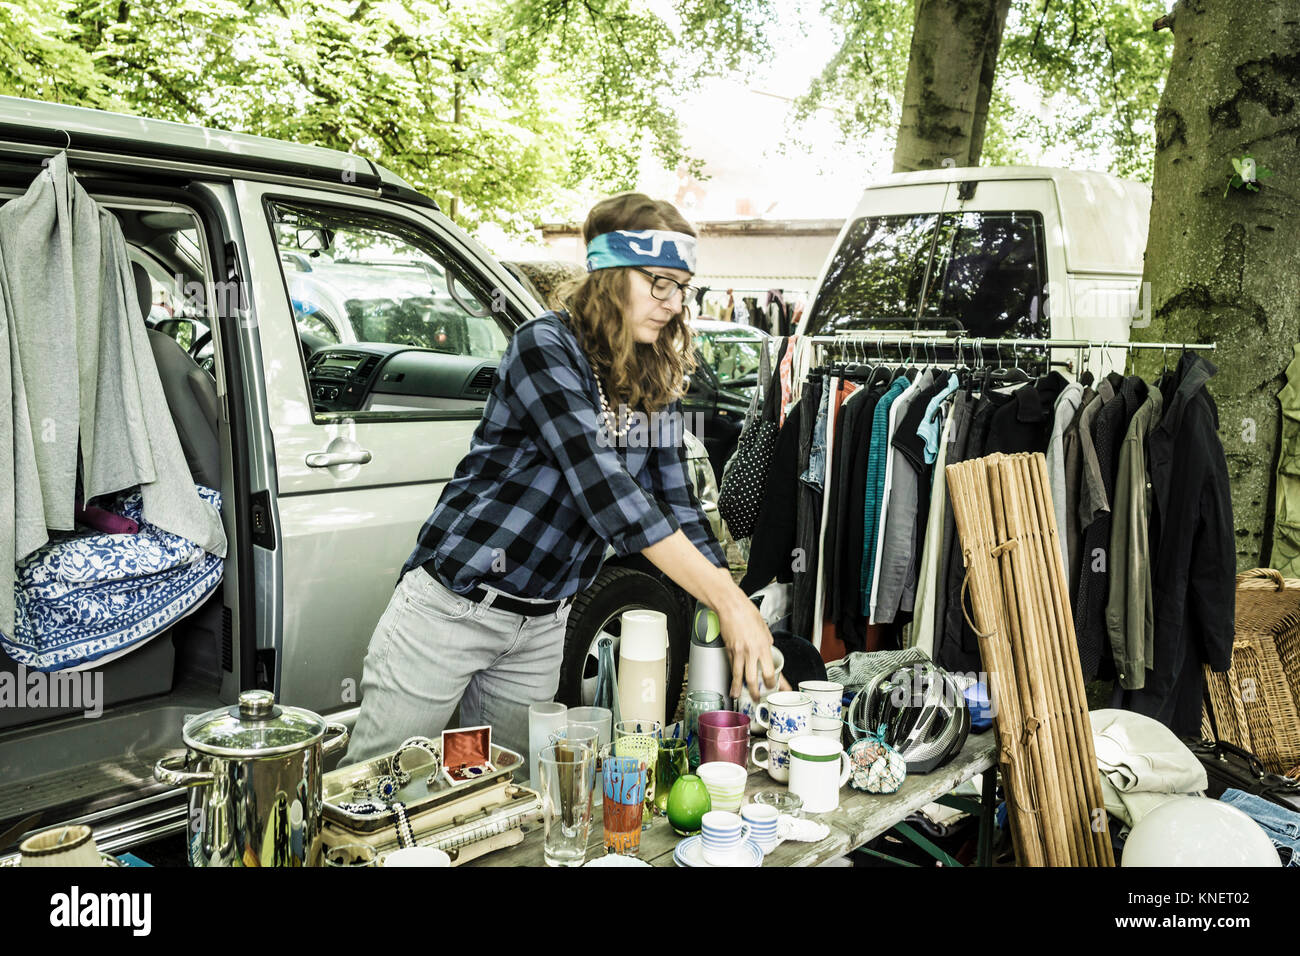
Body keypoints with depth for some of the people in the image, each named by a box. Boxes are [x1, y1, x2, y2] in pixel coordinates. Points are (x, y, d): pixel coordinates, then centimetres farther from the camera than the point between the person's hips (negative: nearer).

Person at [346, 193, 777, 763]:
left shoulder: (656, 382, 4)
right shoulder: (547, 348, -17)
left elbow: (674, 504, 3)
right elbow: (602, 486, -27)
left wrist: (738, 623, -9)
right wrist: (726, 600, -30)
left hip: (543, 629, 6)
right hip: (453, 604, -6)